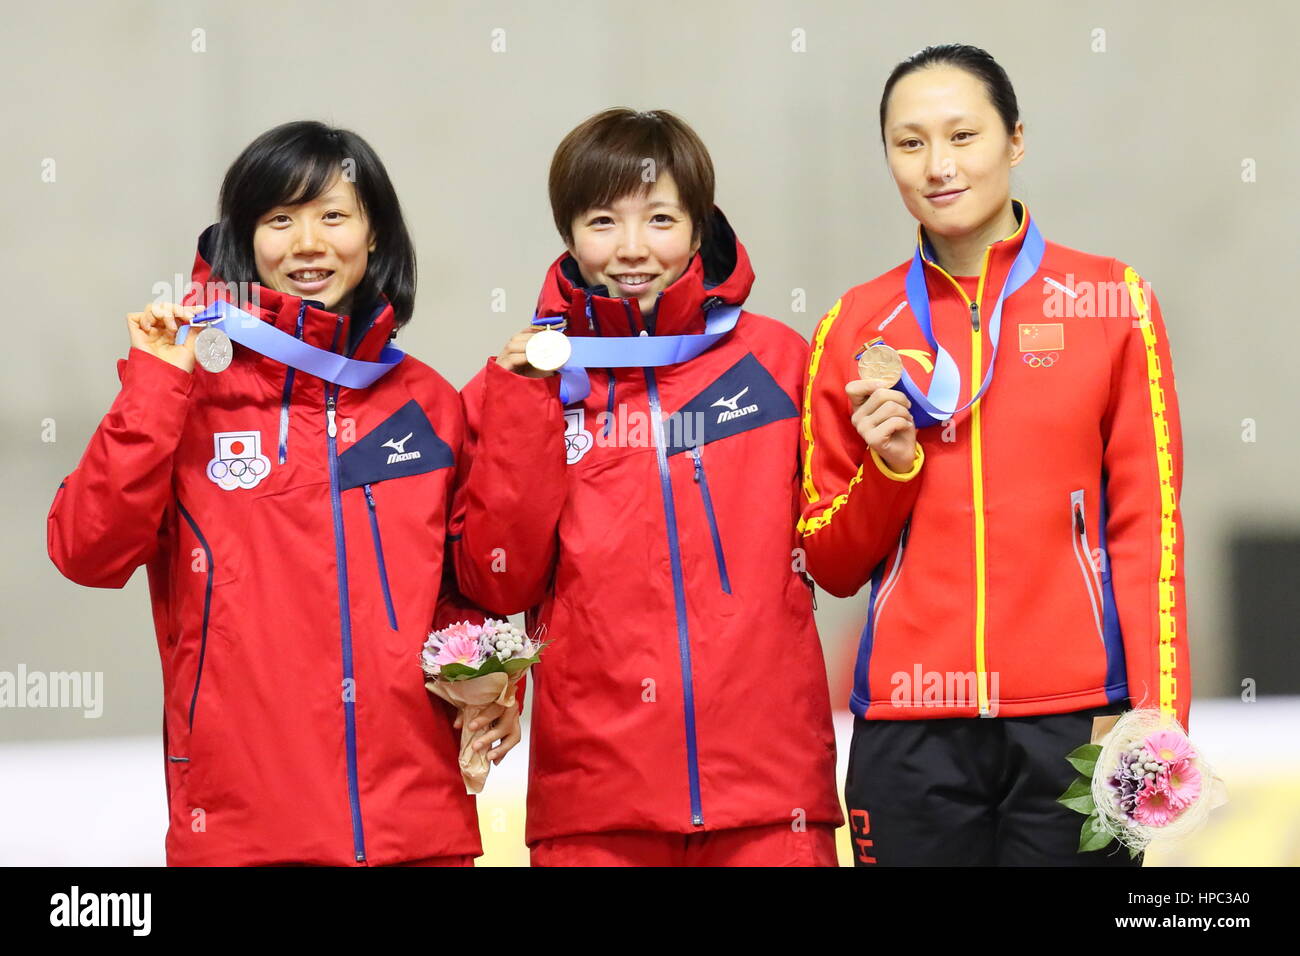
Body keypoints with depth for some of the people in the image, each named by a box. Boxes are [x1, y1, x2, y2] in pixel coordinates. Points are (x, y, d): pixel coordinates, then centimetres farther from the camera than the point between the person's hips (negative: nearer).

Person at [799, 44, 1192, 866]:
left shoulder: (1112, 300, 3)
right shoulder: (857, 329, 8)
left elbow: (1149, 527, 1)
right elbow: (831, 566, 12)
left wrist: (1159, 715, -8)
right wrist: (888, 464, -6)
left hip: (1074, 724, -2)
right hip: (910, 732, 2)